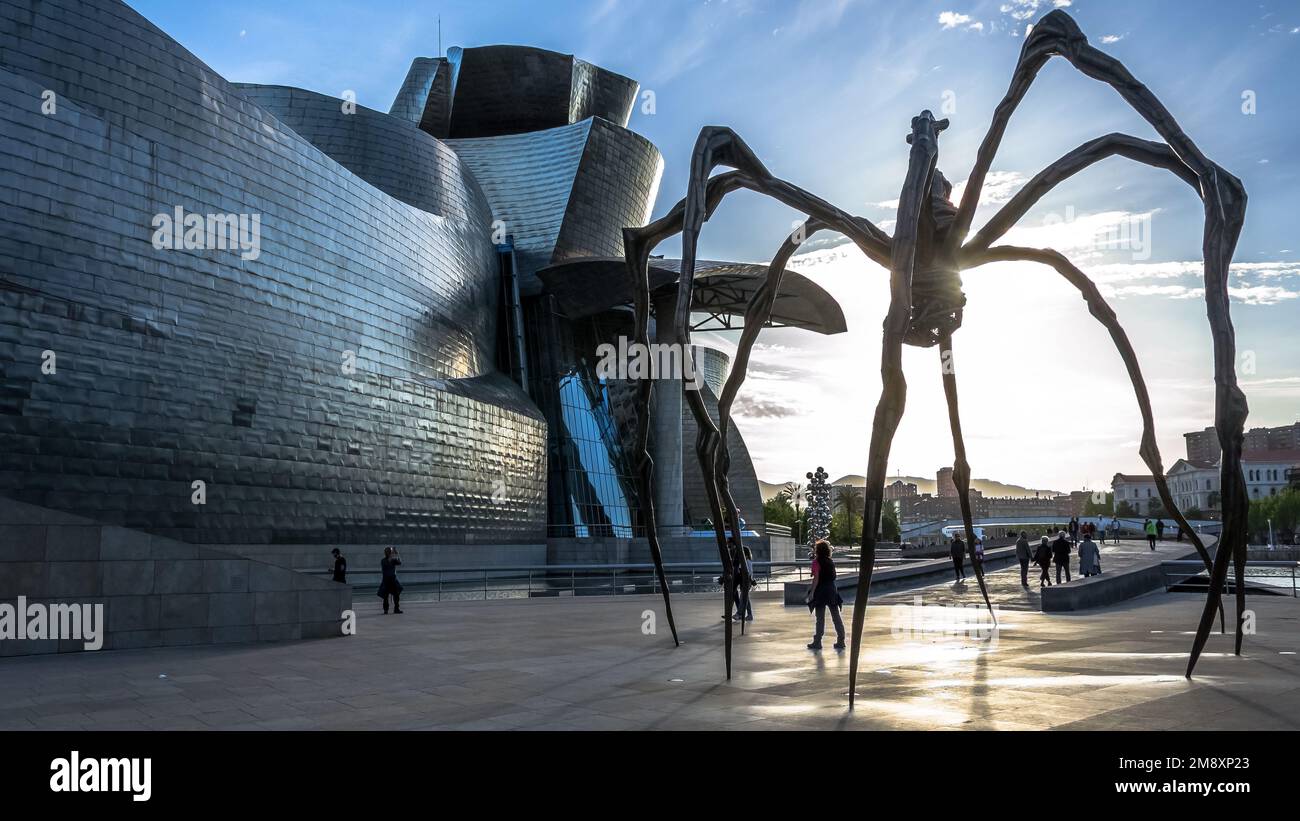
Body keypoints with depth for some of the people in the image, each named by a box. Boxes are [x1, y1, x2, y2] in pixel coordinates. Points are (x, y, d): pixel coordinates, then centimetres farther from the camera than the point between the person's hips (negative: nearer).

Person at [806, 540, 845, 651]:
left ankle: (817, 642, 2)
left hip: (821, 591, -5)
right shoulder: (831, 562, 9)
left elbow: (816, 579, -12)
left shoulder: (816, 562, -8)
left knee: (820, 618, -1)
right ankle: (840, 641, 9)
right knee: (836, 616, 7)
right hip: (832, 590, 5)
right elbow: (833, 577, 9)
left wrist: (812, 593, -10)